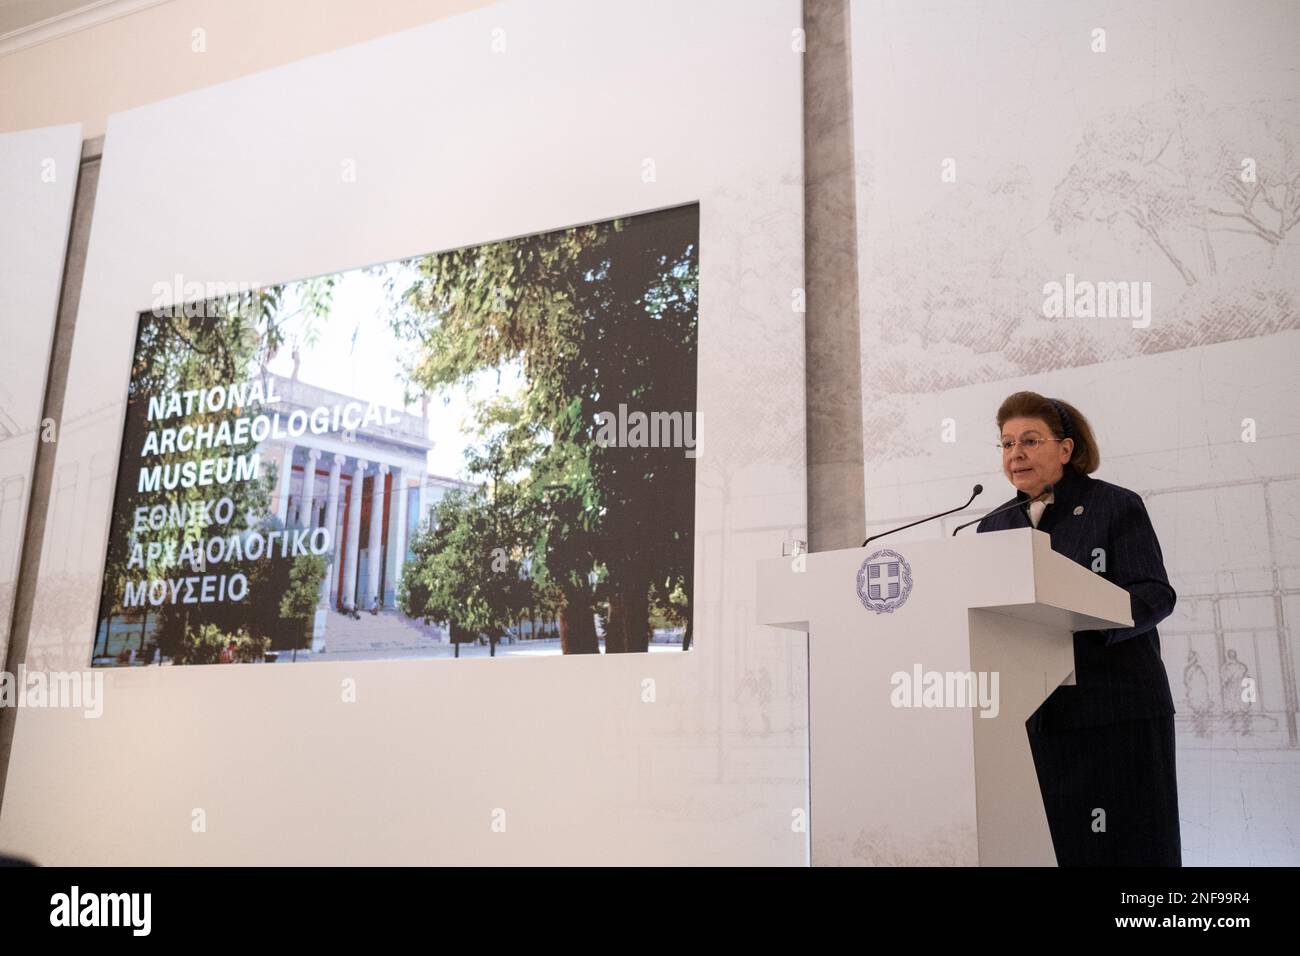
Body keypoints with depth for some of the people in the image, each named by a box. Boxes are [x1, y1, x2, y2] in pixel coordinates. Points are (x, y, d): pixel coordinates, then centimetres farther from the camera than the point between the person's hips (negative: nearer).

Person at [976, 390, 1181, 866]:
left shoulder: (1117, 506, 1)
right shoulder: (994, 527, 14)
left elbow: (1155, 594, -8)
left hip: (1114, 712, -4)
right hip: (1029, 715, 4)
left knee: (1121, 843, -1)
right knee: (1047, 844, 3)